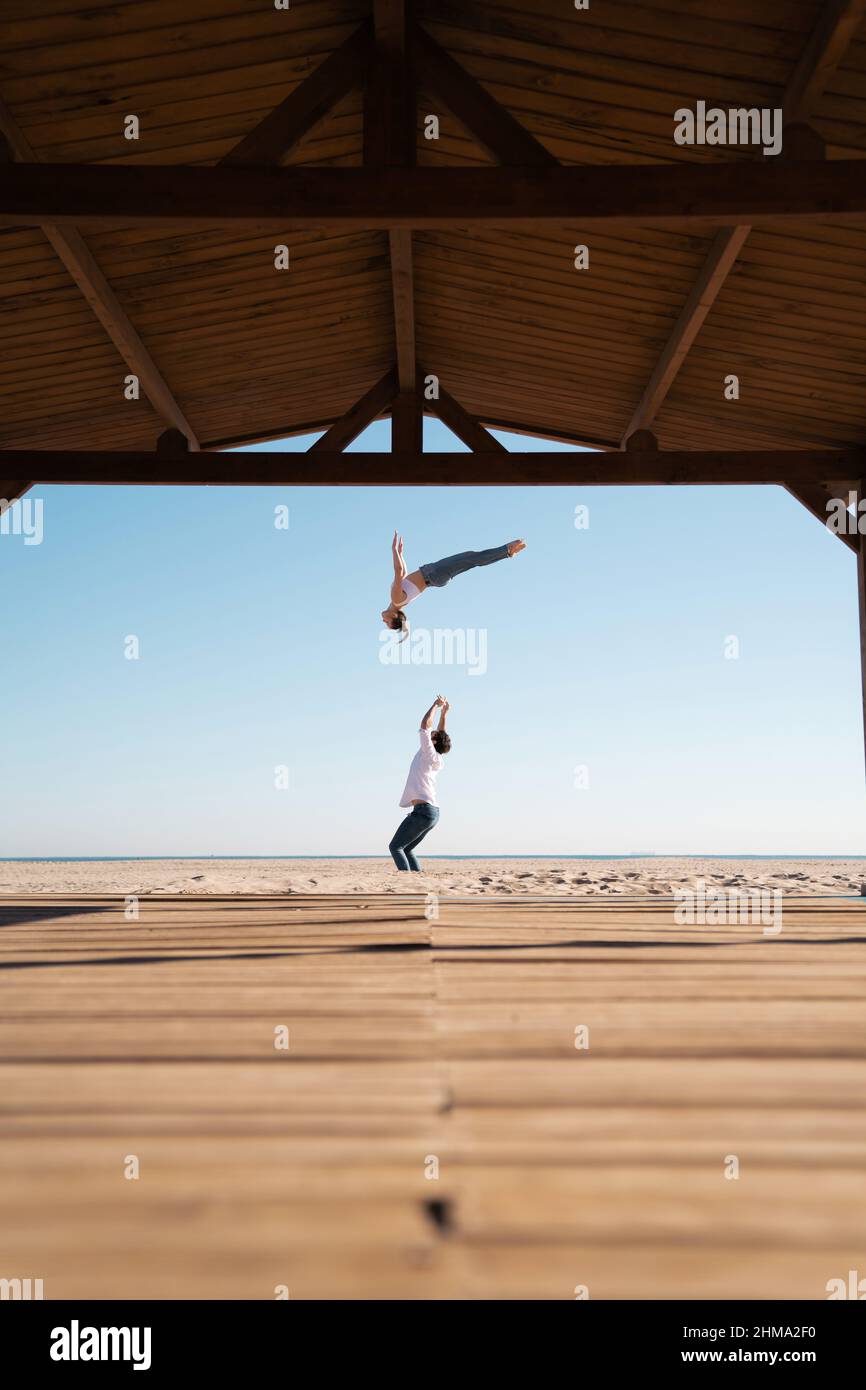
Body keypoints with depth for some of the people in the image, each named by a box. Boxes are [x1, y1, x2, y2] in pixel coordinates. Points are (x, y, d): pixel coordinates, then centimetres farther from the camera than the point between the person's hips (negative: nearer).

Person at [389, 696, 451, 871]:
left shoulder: (429, 753, -6)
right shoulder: (437, 760, 15)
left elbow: (425, 725, -10)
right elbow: (440, 735, 30)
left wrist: (436, 706, 1)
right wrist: (443, 712, 29)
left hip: (423, 810, -9)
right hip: (432, 812, 9)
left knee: (395, 846, -9)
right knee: (406, 849, 14)